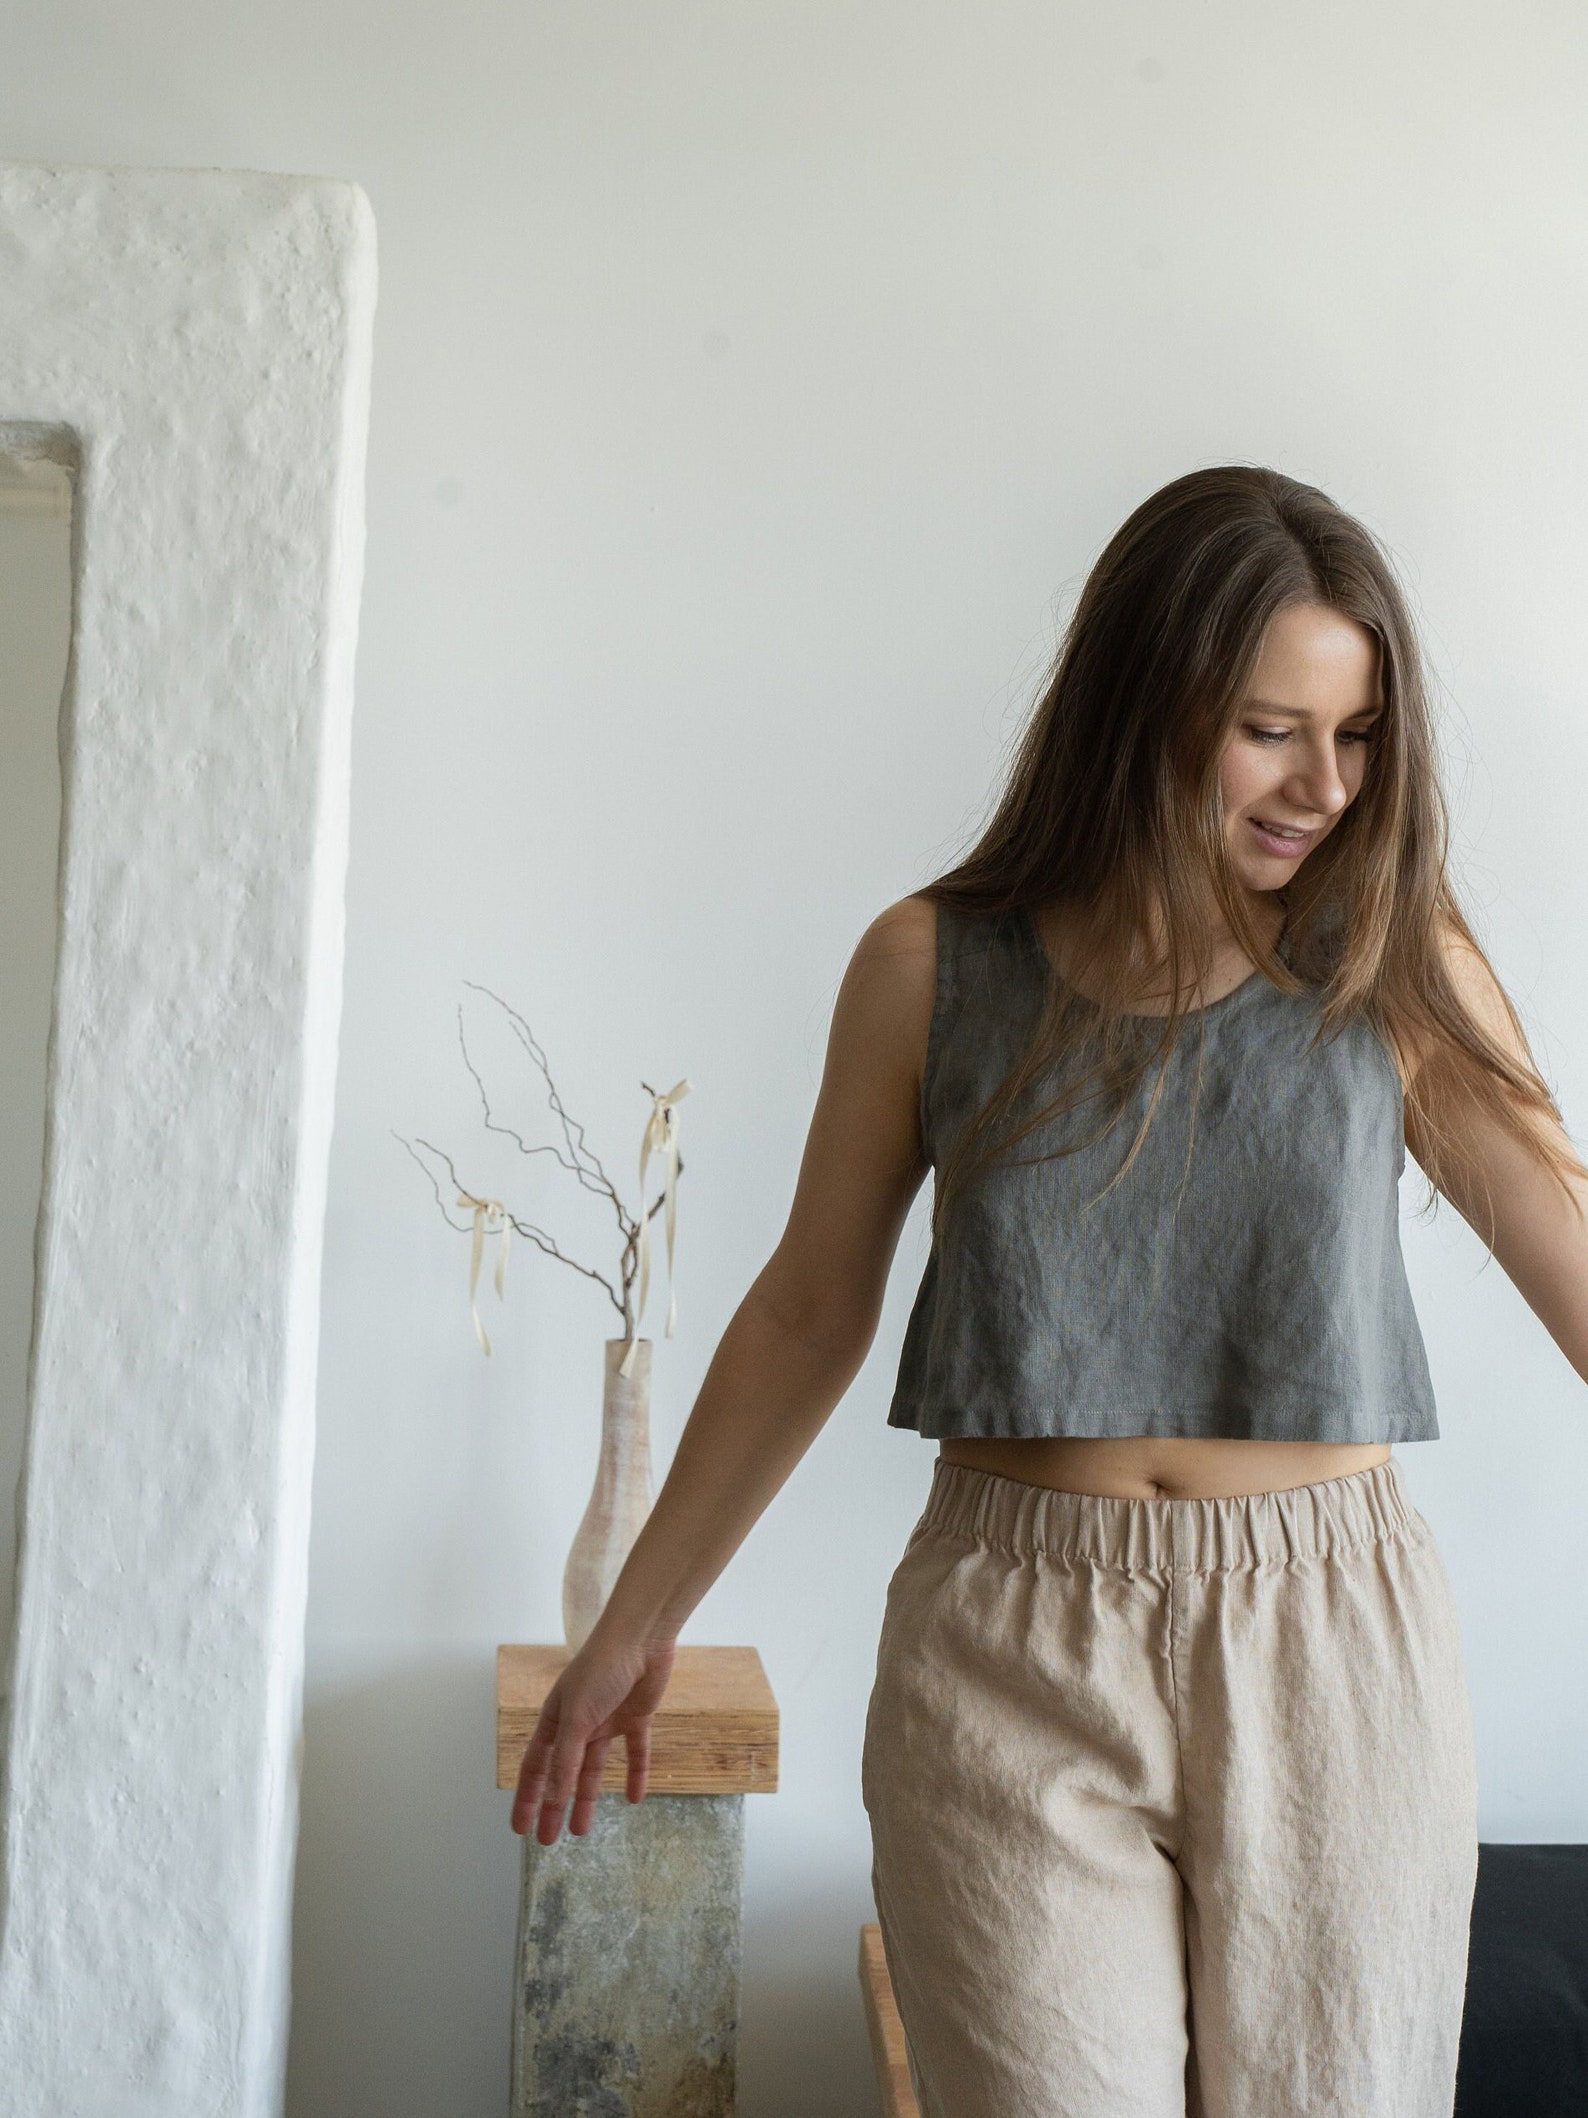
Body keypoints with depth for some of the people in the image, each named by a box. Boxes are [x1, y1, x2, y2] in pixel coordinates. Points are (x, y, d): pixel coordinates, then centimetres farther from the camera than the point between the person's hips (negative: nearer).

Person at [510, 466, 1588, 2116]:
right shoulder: (932, 969, -2)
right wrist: (632, 1630, 12)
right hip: (1015, 1663, -1)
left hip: (1329, 1654, 1)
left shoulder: (1399, 976, -1)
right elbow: (807, 1314, 6)